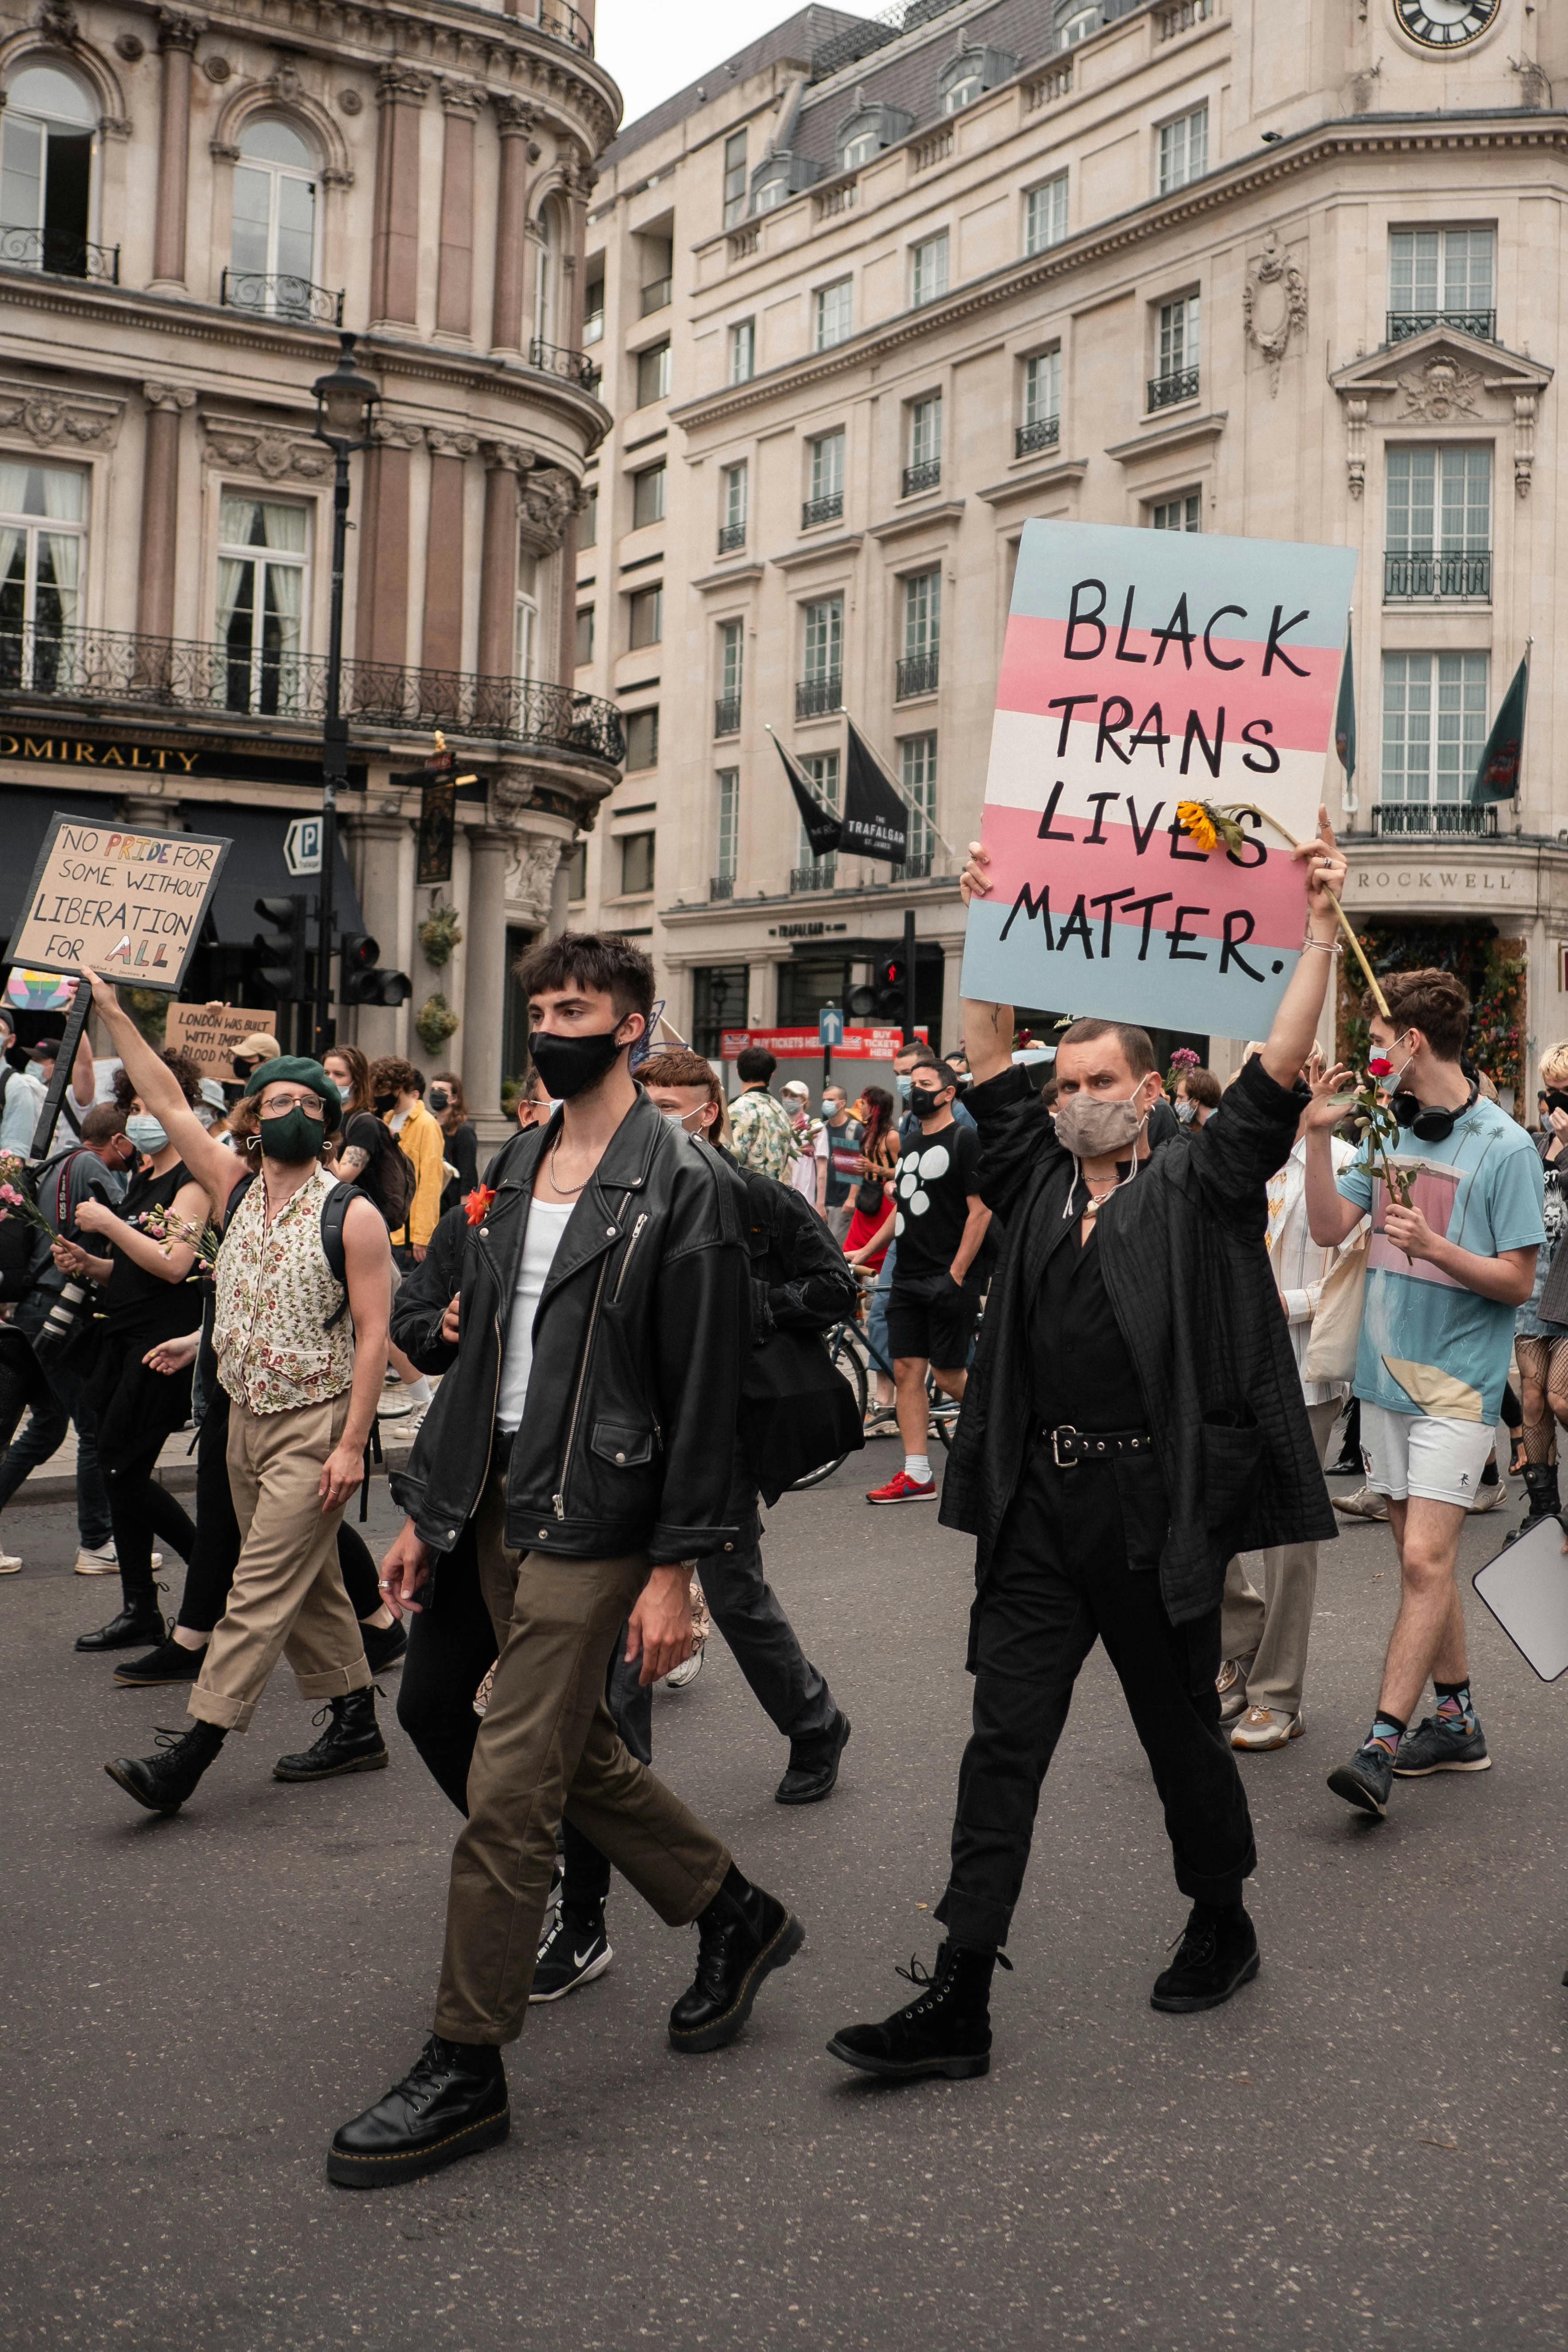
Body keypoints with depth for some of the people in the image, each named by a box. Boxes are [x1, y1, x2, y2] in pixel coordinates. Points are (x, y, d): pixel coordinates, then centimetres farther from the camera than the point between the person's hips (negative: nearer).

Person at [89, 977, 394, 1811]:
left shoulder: (351, 1216, -9)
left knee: (262, 1589, -8)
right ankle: (356, 1726, 25)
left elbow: (372, 1334, -12)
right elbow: (169, 1104, 9)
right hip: (245, 1420, 7)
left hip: (315, 1425, -7)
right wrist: (113, 1013, 6)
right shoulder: (236, 1191, 8)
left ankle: (191, 1752, -8)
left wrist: (352, 1443, -18)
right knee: (308, 1584, 14)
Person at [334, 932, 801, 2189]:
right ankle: (734, 1913, 38)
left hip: (591, 1522, -8)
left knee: (507, 1792, -5)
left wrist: (677, 1567, -16)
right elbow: (433, 1313, 19)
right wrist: (429, 1512, 14)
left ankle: (465, 2070, 9)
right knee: (576, 1752, 18)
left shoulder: (682, 1183, -10)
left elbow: (703, 1390, -13)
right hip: (491, 1507, 8)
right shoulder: (513, 1169, 13)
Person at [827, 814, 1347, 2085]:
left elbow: (1280, 1074, -8)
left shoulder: (1197, 1189, 0)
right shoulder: (1038, 1180, 11)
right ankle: (958, 2003, 6)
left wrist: (1321, 930, -12)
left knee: (1183, 1735, 13)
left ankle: (1222, 1927, 38)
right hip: (1039, 1512, 4)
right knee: (1003, 1748, 3)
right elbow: (991, 1062, 14)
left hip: (1160, 1512, -4)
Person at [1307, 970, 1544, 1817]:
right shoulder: (1390, 1135, 11)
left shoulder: (1503, 1146, -8)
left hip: (1457, 1382, -7)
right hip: (1386, 1369, 7)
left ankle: (1382, 1742, -13)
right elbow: (1329, 1227, 4)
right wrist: (1318, 1136, -7)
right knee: (1420, 1558, 12)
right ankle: (1455, 1718, 23)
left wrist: (1435, 1247, -23)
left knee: (1426, 1559, -12)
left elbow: (1517, 1279, -8)